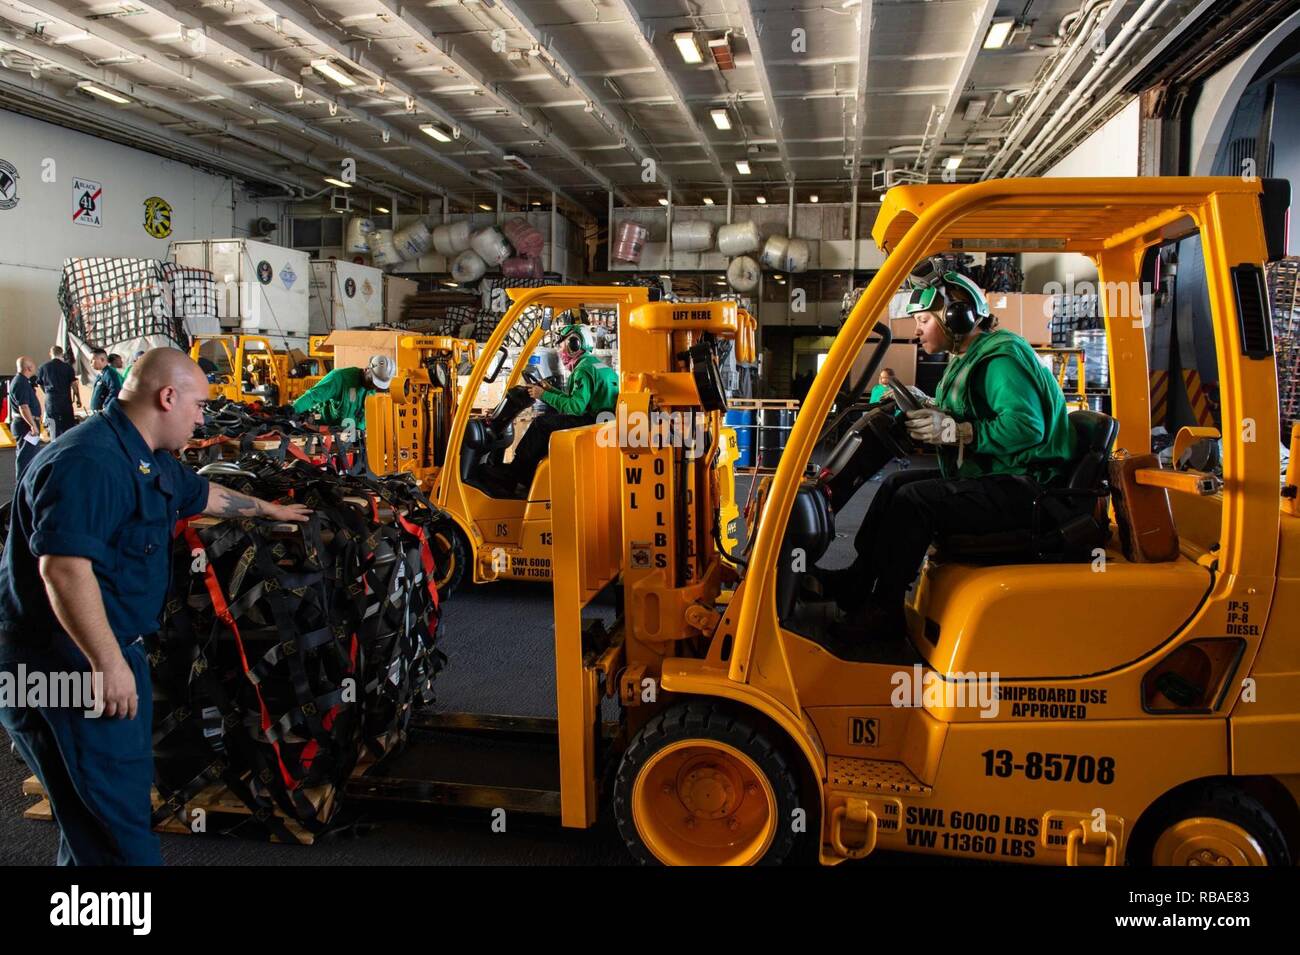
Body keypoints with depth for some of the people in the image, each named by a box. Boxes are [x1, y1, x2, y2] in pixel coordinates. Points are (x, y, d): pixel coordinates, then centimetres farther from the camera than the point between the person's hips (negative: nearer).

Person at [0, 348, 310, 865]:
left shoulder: (149, 461, 12)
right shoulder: (89, 462, -22)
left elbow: (203, 494, 31)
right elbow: (62, 567, -31)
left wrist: (268, 509, 44)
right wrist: (108, 664, -30)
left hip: (111, 651, 11)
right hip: (63, 665, -11)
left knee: (125, 797, 19)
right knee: (111, 817, -5)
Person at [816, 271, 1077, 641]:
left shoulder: (1002, 358, -17)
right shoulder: (970, 357, 17)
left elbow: (1025, 426, -30)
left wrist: (954, 430, -30)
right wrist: (928, 408, 3)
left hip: (1022, 487, -11)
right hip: (992, 476, 11)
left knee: (914, 499, -23)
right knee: (896, 483, 9)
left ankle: (883, 610, -13)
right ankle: (855, 582, 9)